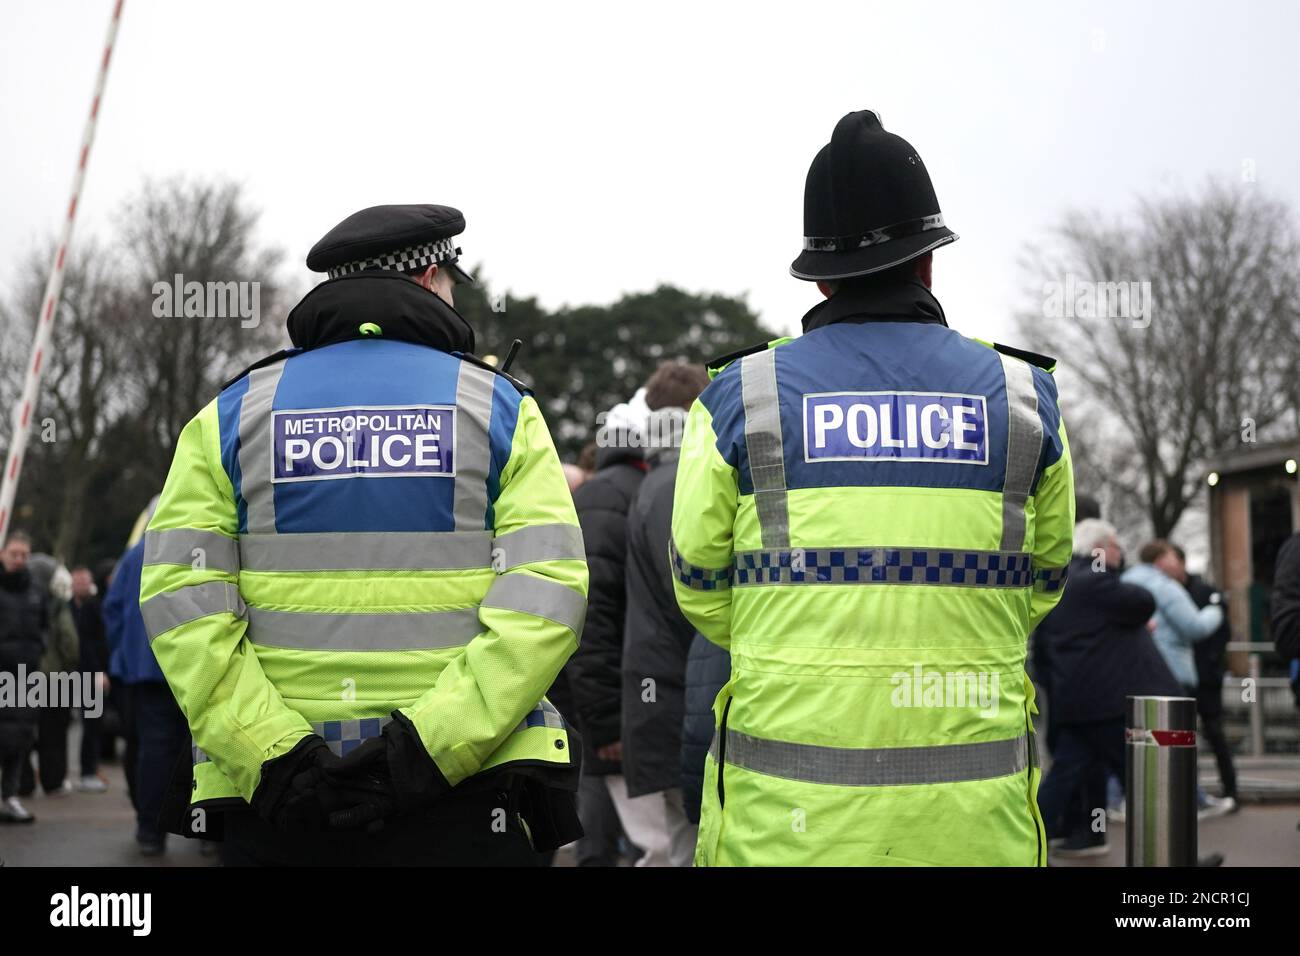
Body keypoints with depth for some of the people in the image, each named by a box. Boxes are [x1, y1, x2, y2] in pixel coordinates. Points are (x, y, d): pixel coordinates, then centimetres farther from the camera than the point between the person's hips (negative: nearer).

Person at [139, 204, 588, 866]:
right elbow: (547, 596, -10)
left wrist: (272, 758, -10)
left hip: (274, 796, 2)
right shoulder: (501, 407, 4)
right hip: (466, 801, -1)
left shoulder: (231, 414, 8)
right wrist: (431, 744, -14)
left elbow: (180, 599, -5)